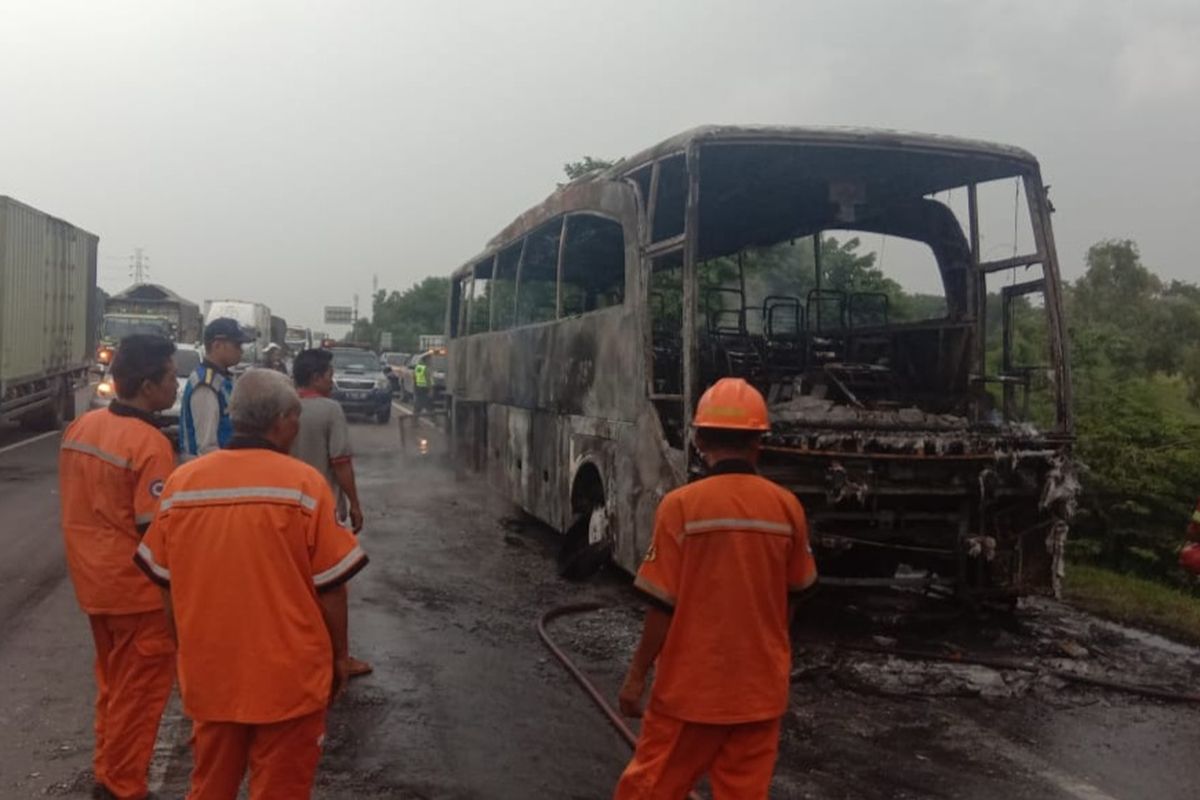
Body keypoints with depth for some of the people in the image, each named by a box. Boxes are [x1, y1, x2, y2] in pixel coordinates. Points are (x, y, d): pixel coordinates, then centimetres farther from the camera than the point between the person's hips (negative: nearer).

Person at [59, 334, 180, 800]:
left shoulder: (80, 426, 2)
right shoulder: (149, 443, -23)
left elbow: (82, 504, 11)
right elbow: (156, 531, -24)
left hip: (93, 581, 8)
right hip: (138, 587, -8)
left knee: (112, 686, 23)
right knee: (138, 692, 8)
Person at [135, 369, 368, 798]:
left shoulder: (181, 482, -3)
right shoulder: (304, 483, -14)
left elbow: (166, 584, 5)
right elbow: (331, 586, -10)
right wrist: (339, 656, 4)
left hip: (208, 673, 4)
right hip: (287, 676, -3)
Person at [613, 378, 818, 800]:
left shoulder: (681, 505, -15)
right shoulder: (787, 507, -4)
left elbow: (663, 605, -13)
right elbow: (792, 595, 9)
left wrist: (636, 676, -1)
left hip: (691, 684, -3)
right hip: (760, 685, 3)